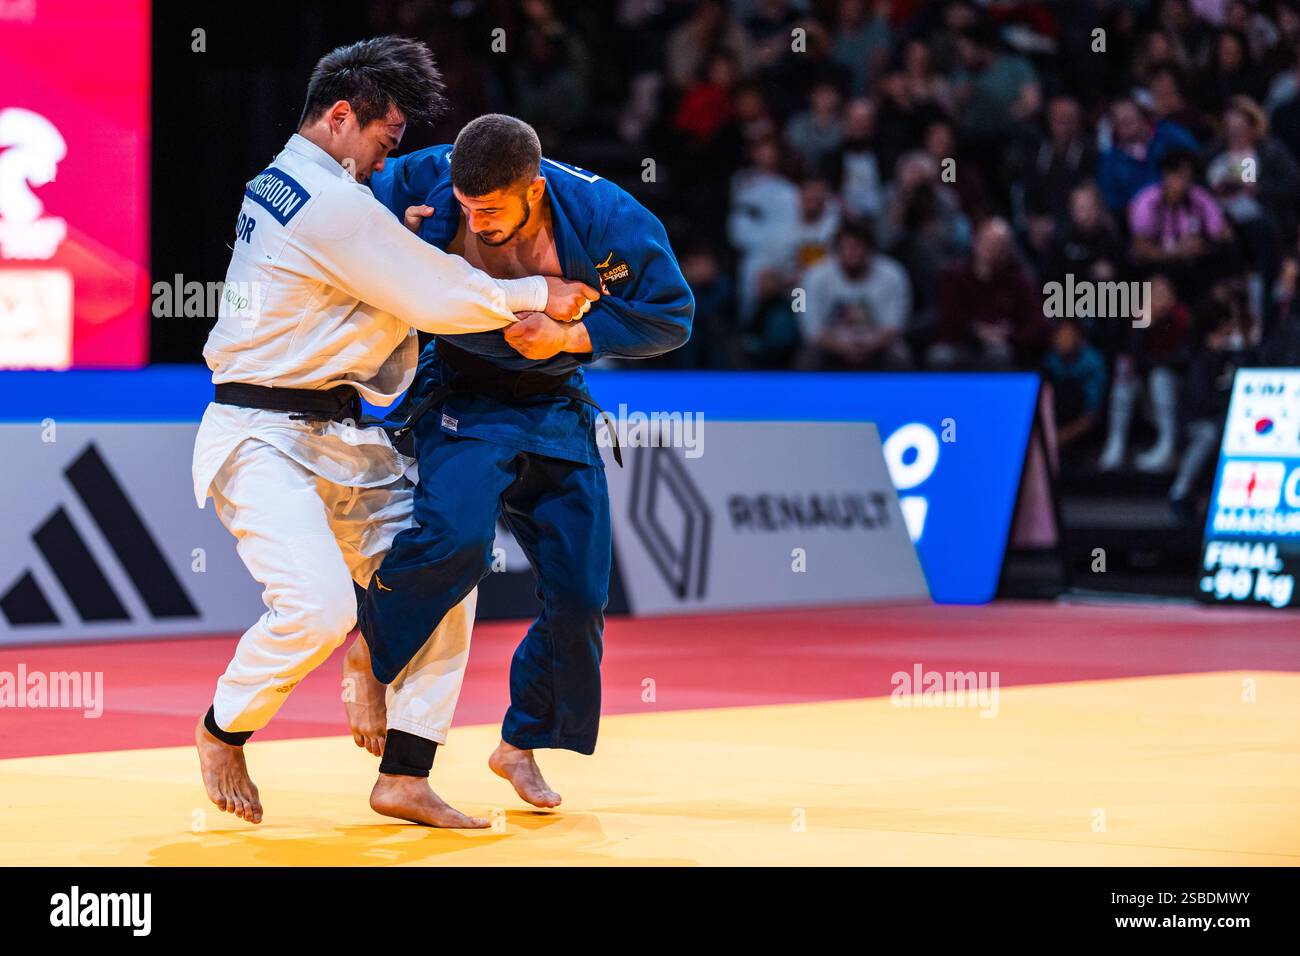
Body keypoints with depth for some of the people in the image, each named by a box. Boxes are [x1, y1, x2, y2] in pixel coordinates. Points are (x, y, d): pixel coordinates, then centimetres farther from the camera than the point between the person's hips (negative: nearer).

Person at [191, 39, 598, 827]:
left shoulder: (276, 185, 14)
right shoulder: (333, 205, -19)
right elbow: (436, 296, -15)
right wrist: (537, 295, -4)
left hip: (337, 438, 11)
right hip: (262, 442, -11)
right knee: (319, 606, -26)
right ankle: (223, 733, 3)